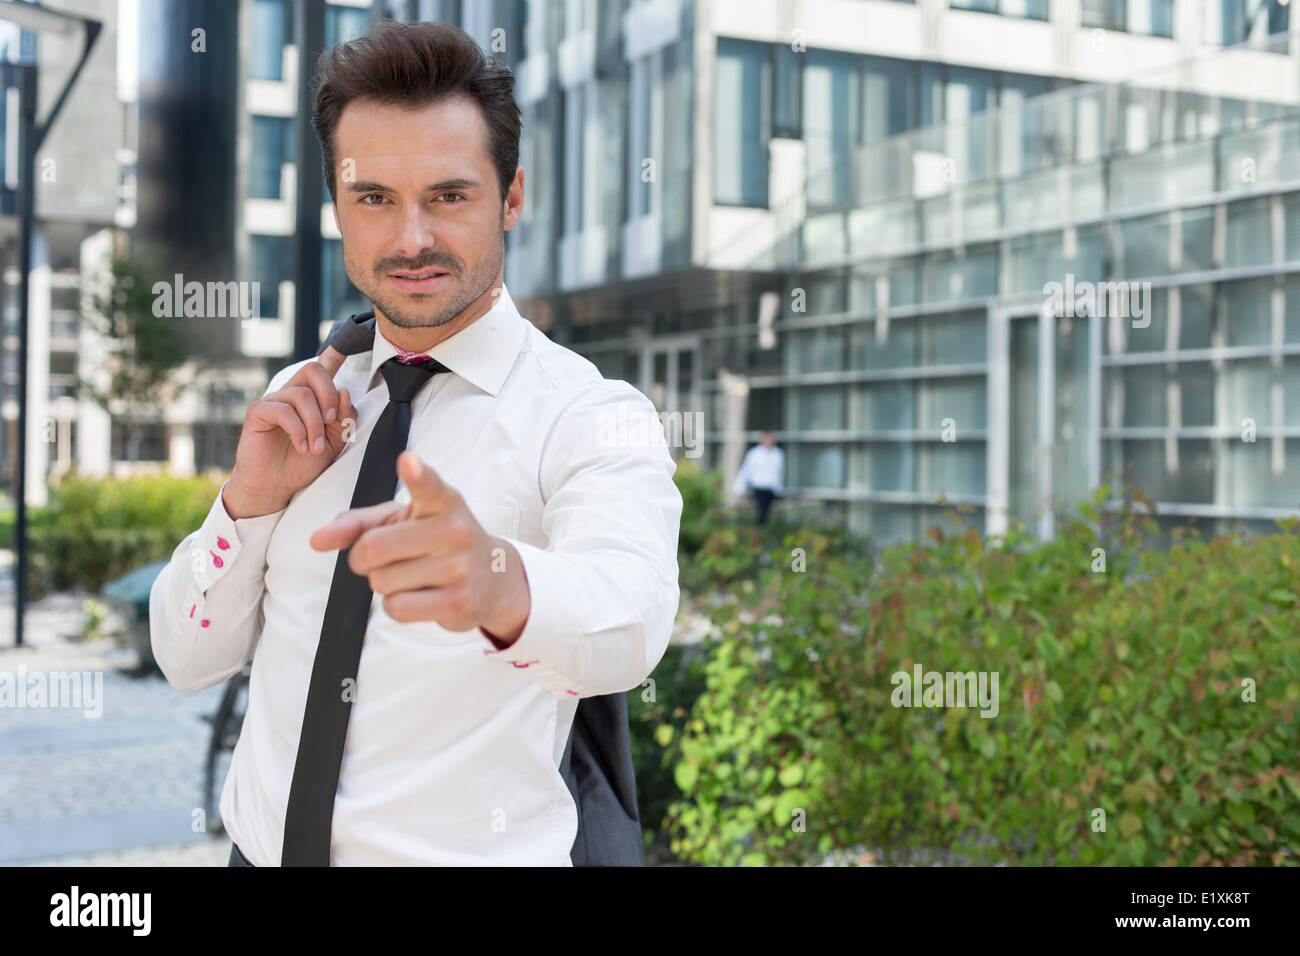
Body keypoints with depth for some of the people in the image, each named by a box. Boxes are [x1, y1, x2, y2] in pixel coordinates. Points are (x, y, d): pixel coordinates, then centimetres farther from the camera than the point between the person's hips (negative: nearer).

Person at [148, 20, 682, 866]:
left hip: (469, 851, -4)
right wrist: (251, 500, -14)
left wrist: (500, 582, -57)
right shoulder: (305, 399, 1)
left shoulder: (592, 416, -15)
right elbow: (188, 659, 3)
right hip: (260, 845, 5)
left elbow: (626, 620, -36)